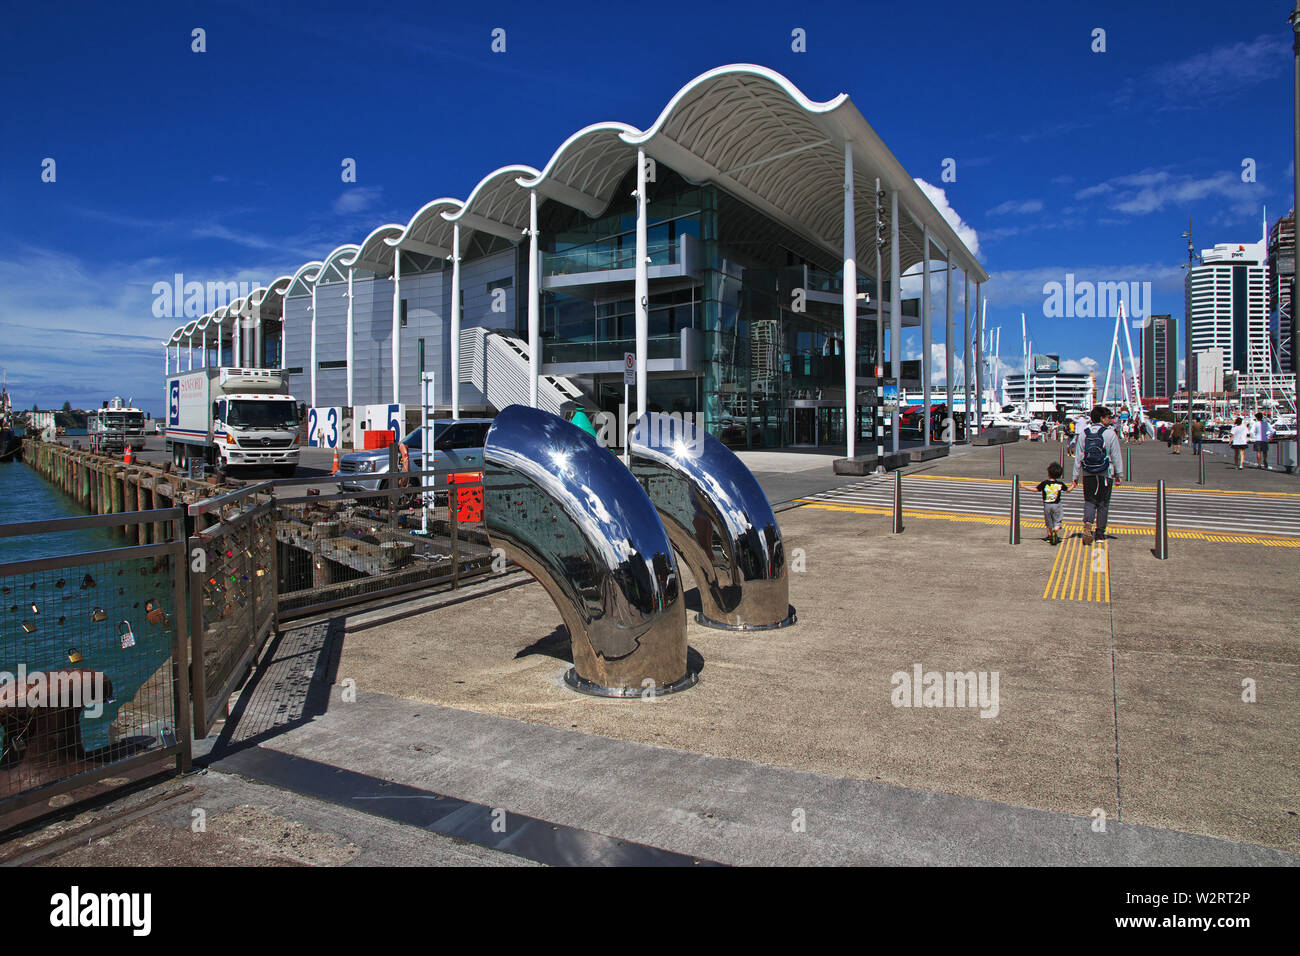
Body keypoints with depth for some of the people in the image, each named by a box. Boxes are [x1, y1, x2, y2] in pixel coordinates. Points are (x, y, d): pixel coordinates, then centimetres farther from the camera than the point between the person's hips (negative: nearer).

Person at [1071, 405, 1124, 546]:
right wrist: (1119, 474, 3)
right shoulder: (1110, 433, -6)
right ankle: (1100, 533, 15)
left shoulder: (1084, 434, 2)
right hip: (1105, 475, -2)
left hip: (1088, 474, 2)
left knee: (1089, 501, 9)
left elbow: (1078, 457, 3)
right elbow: (1116, 456, -4)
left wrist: (1076, 477, 7)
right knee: (1103, 503, 9)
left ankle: (1087, 523, -18)